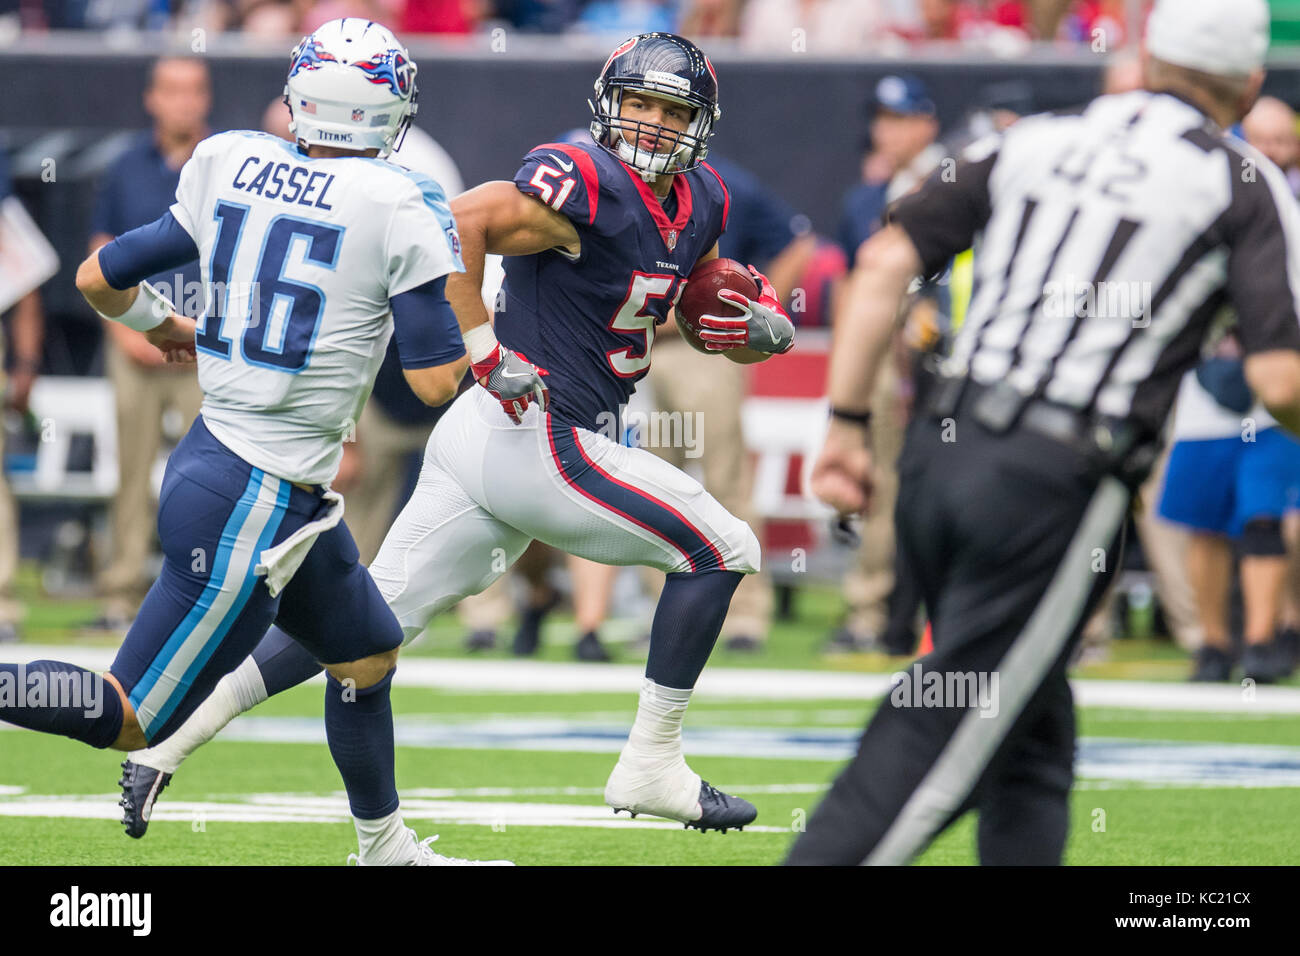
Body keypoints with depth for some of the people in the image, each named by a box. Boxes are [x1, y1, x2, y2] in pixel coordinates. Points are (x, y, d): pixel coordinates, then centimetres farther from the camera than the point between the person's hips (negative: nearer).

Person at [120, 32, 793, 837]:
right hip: (539, 443, -9)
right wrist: (487, 352, -25)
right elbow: (450, 226, -25)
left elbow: (712, 320, 23)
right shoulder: (588, 184, -16)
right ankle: (651, 767, 4)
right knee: (723, 552, -2)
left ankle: (164, 741, 7)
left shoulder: (698, 203, 13)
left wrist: (763, 327, 1)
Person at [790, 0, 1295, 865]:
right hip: (1058, 489, -5)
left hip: (942, 454, 6)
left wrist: (848, 422, 10)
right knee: (932, 752, -6)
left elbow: (886, 260, 8)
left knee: (1032, 738, 19)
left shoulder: (1037, 144, 15)